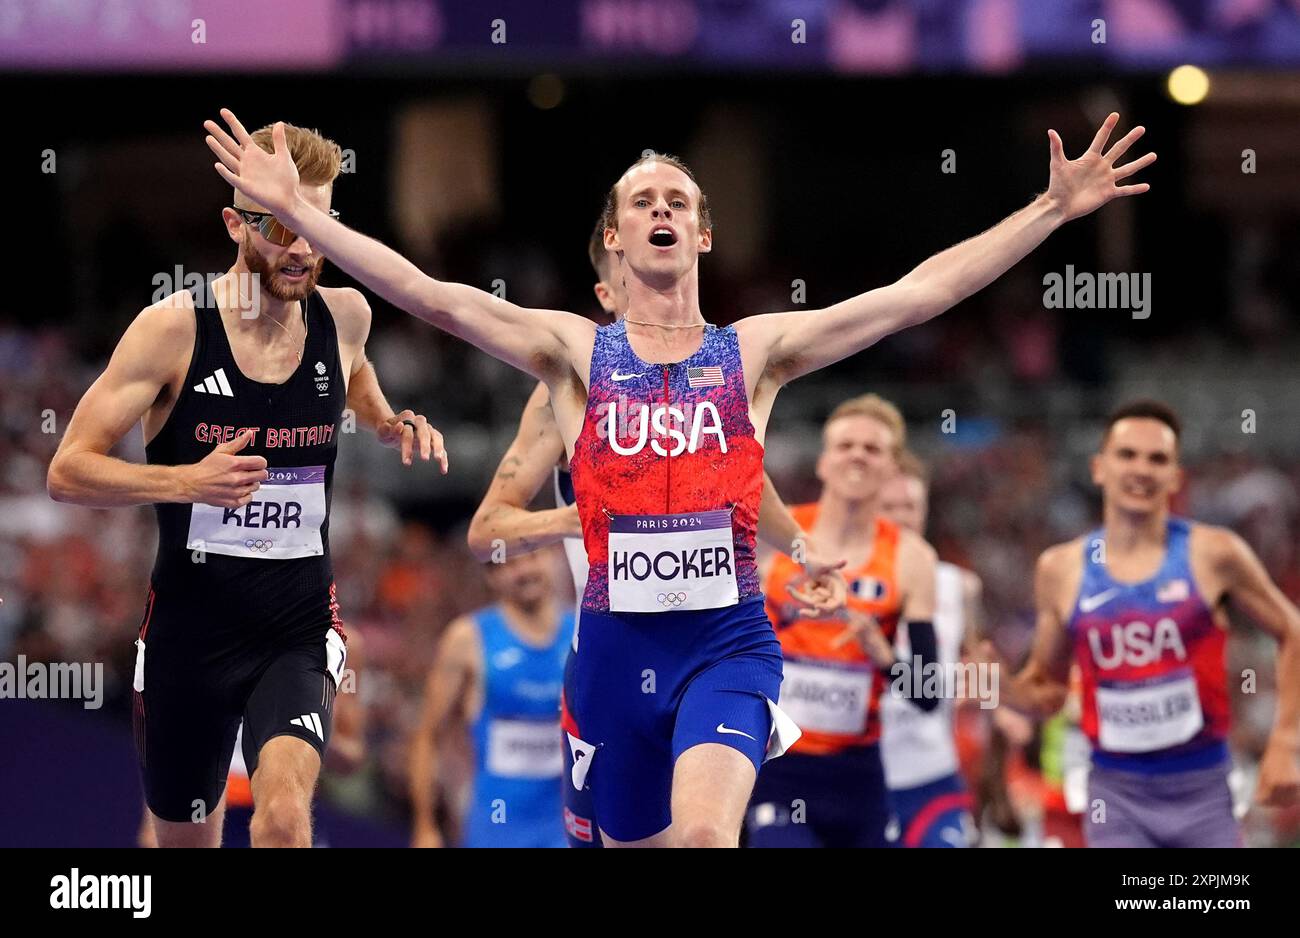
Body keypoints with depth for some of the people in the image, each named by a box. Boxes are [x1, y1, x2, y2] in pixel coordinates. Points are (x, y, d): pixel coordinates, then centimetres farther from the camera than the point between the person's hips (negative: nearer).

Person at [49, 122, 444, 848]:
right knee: (188, 839, 16)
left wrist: (393, 425, 6)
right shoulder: (172, 330, -12)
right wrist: (189, 482, -27)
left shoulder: (344, 317, -1)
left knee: (285, 810, -27)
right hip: (191, 622, -1)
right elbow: (69, 471, -13)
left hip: (301, 624, 1)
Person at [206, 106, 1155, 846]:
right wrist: (295, 210, -10)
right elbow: (428, 295, -3)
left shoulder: (755, 352, 5)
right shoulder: (575, 353, 6)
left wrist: (1054, 210, -5)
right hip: (617, 643, 2)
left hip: (728, 639, -2)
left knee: (705, 832, -28)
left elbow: (921, 292, 0)